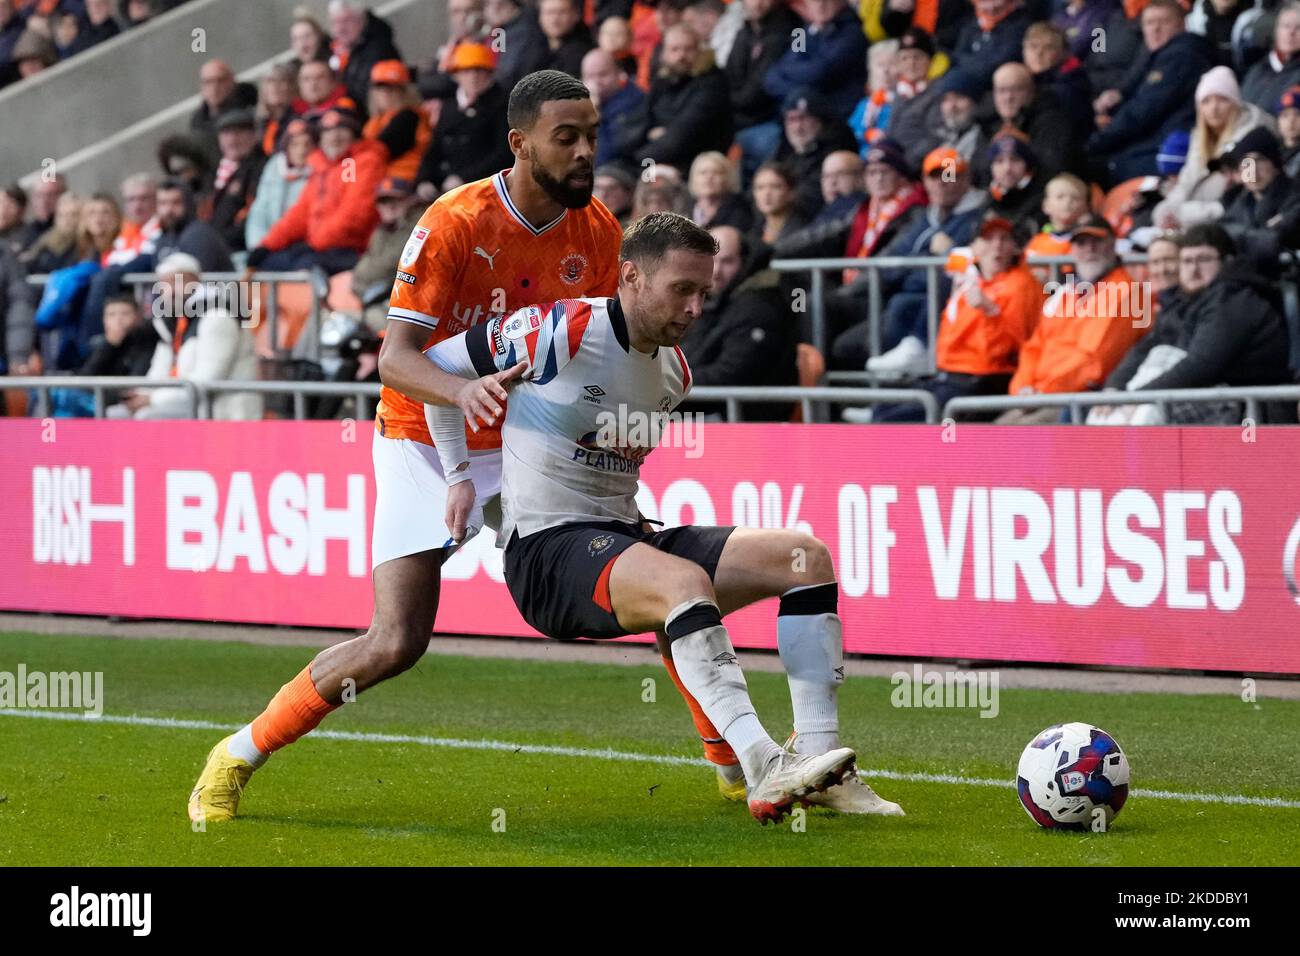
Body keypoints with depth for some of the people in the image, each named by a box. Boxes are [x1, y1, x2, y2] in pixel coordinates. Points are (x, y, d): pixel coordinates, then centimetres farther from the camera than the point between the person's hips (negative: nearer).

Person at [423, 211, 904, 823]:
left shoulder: (674, 373, 12)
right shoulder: (564, 332, -12)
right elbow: (437, 364, -2)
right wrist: (460, 476, 1)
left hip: (624, 537, 8)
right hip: (546, 550, -8)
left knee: (807, 557, -5)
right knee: (685, 580, -38)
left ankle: (819, 756, -14)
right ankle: (767, 772, -48)